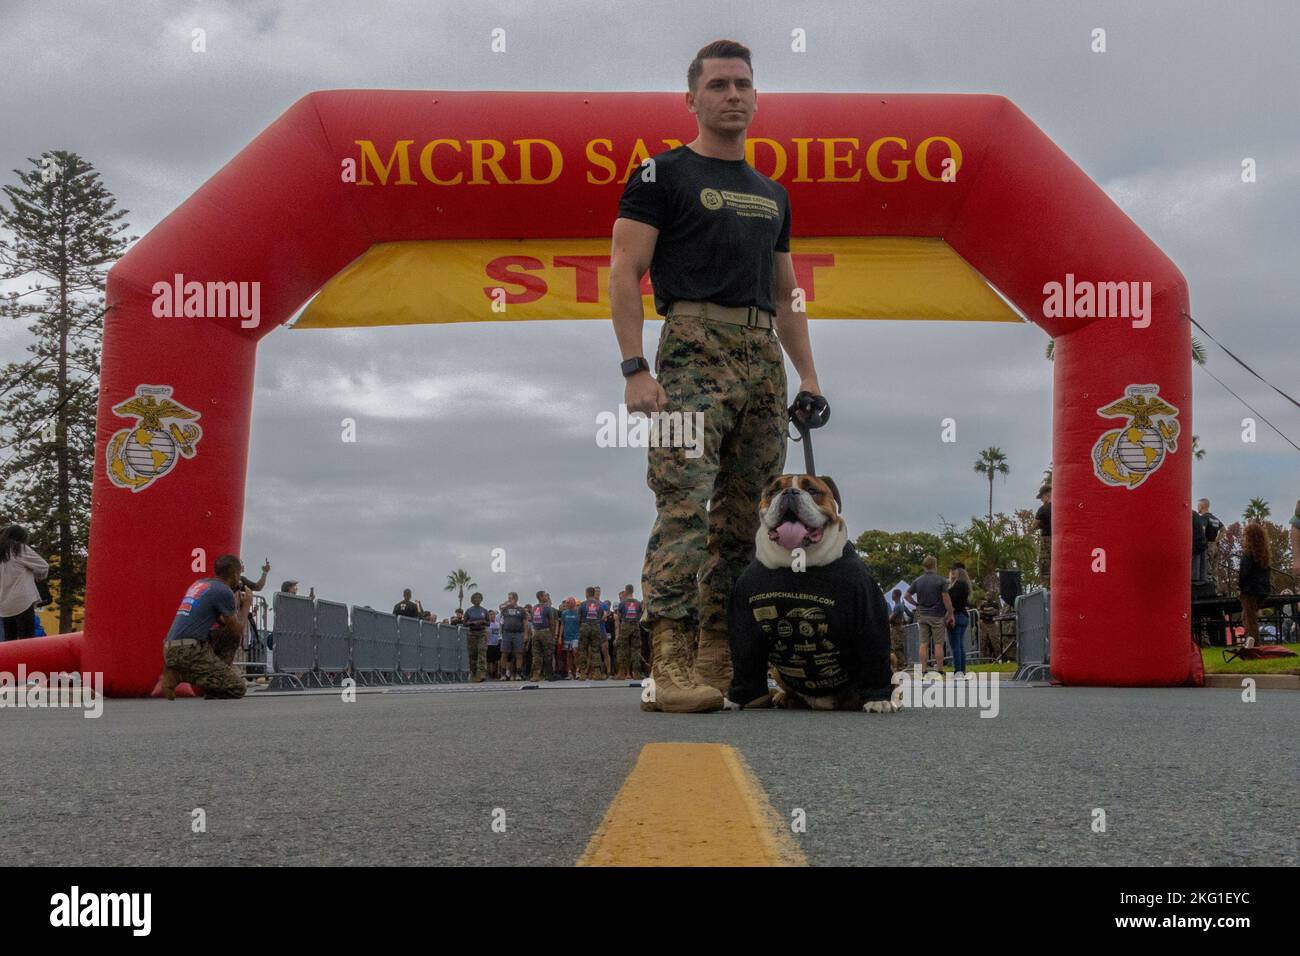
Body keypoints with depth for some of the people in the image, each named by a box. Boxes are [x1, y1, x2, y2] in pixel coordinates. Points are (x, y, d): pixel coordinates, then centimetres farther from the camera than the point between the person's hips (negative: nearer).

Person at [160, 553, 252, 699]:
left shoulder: (198, 584, 20)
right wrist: (246, 605, 14)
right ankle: (180, 676, -9)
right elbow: (238, 632, 1)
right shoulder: (224, 591, -7)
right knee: (238, 689, -7)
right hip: (189, 651, -9)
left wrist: (237, 603, 34)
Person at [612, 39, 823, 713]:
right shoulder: (663, 174, 4)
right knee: (685, 502, -17)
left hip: (763, 356, 7)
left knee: (745, 515, 4)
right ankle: (668, 667, -19)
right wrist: (635, 368, -16)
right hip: (694, 348, -7)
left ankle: (718, 662, 9)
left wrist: (809, 377, 15)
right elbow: (625, 273, -5)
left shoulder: (772, 195, 24)